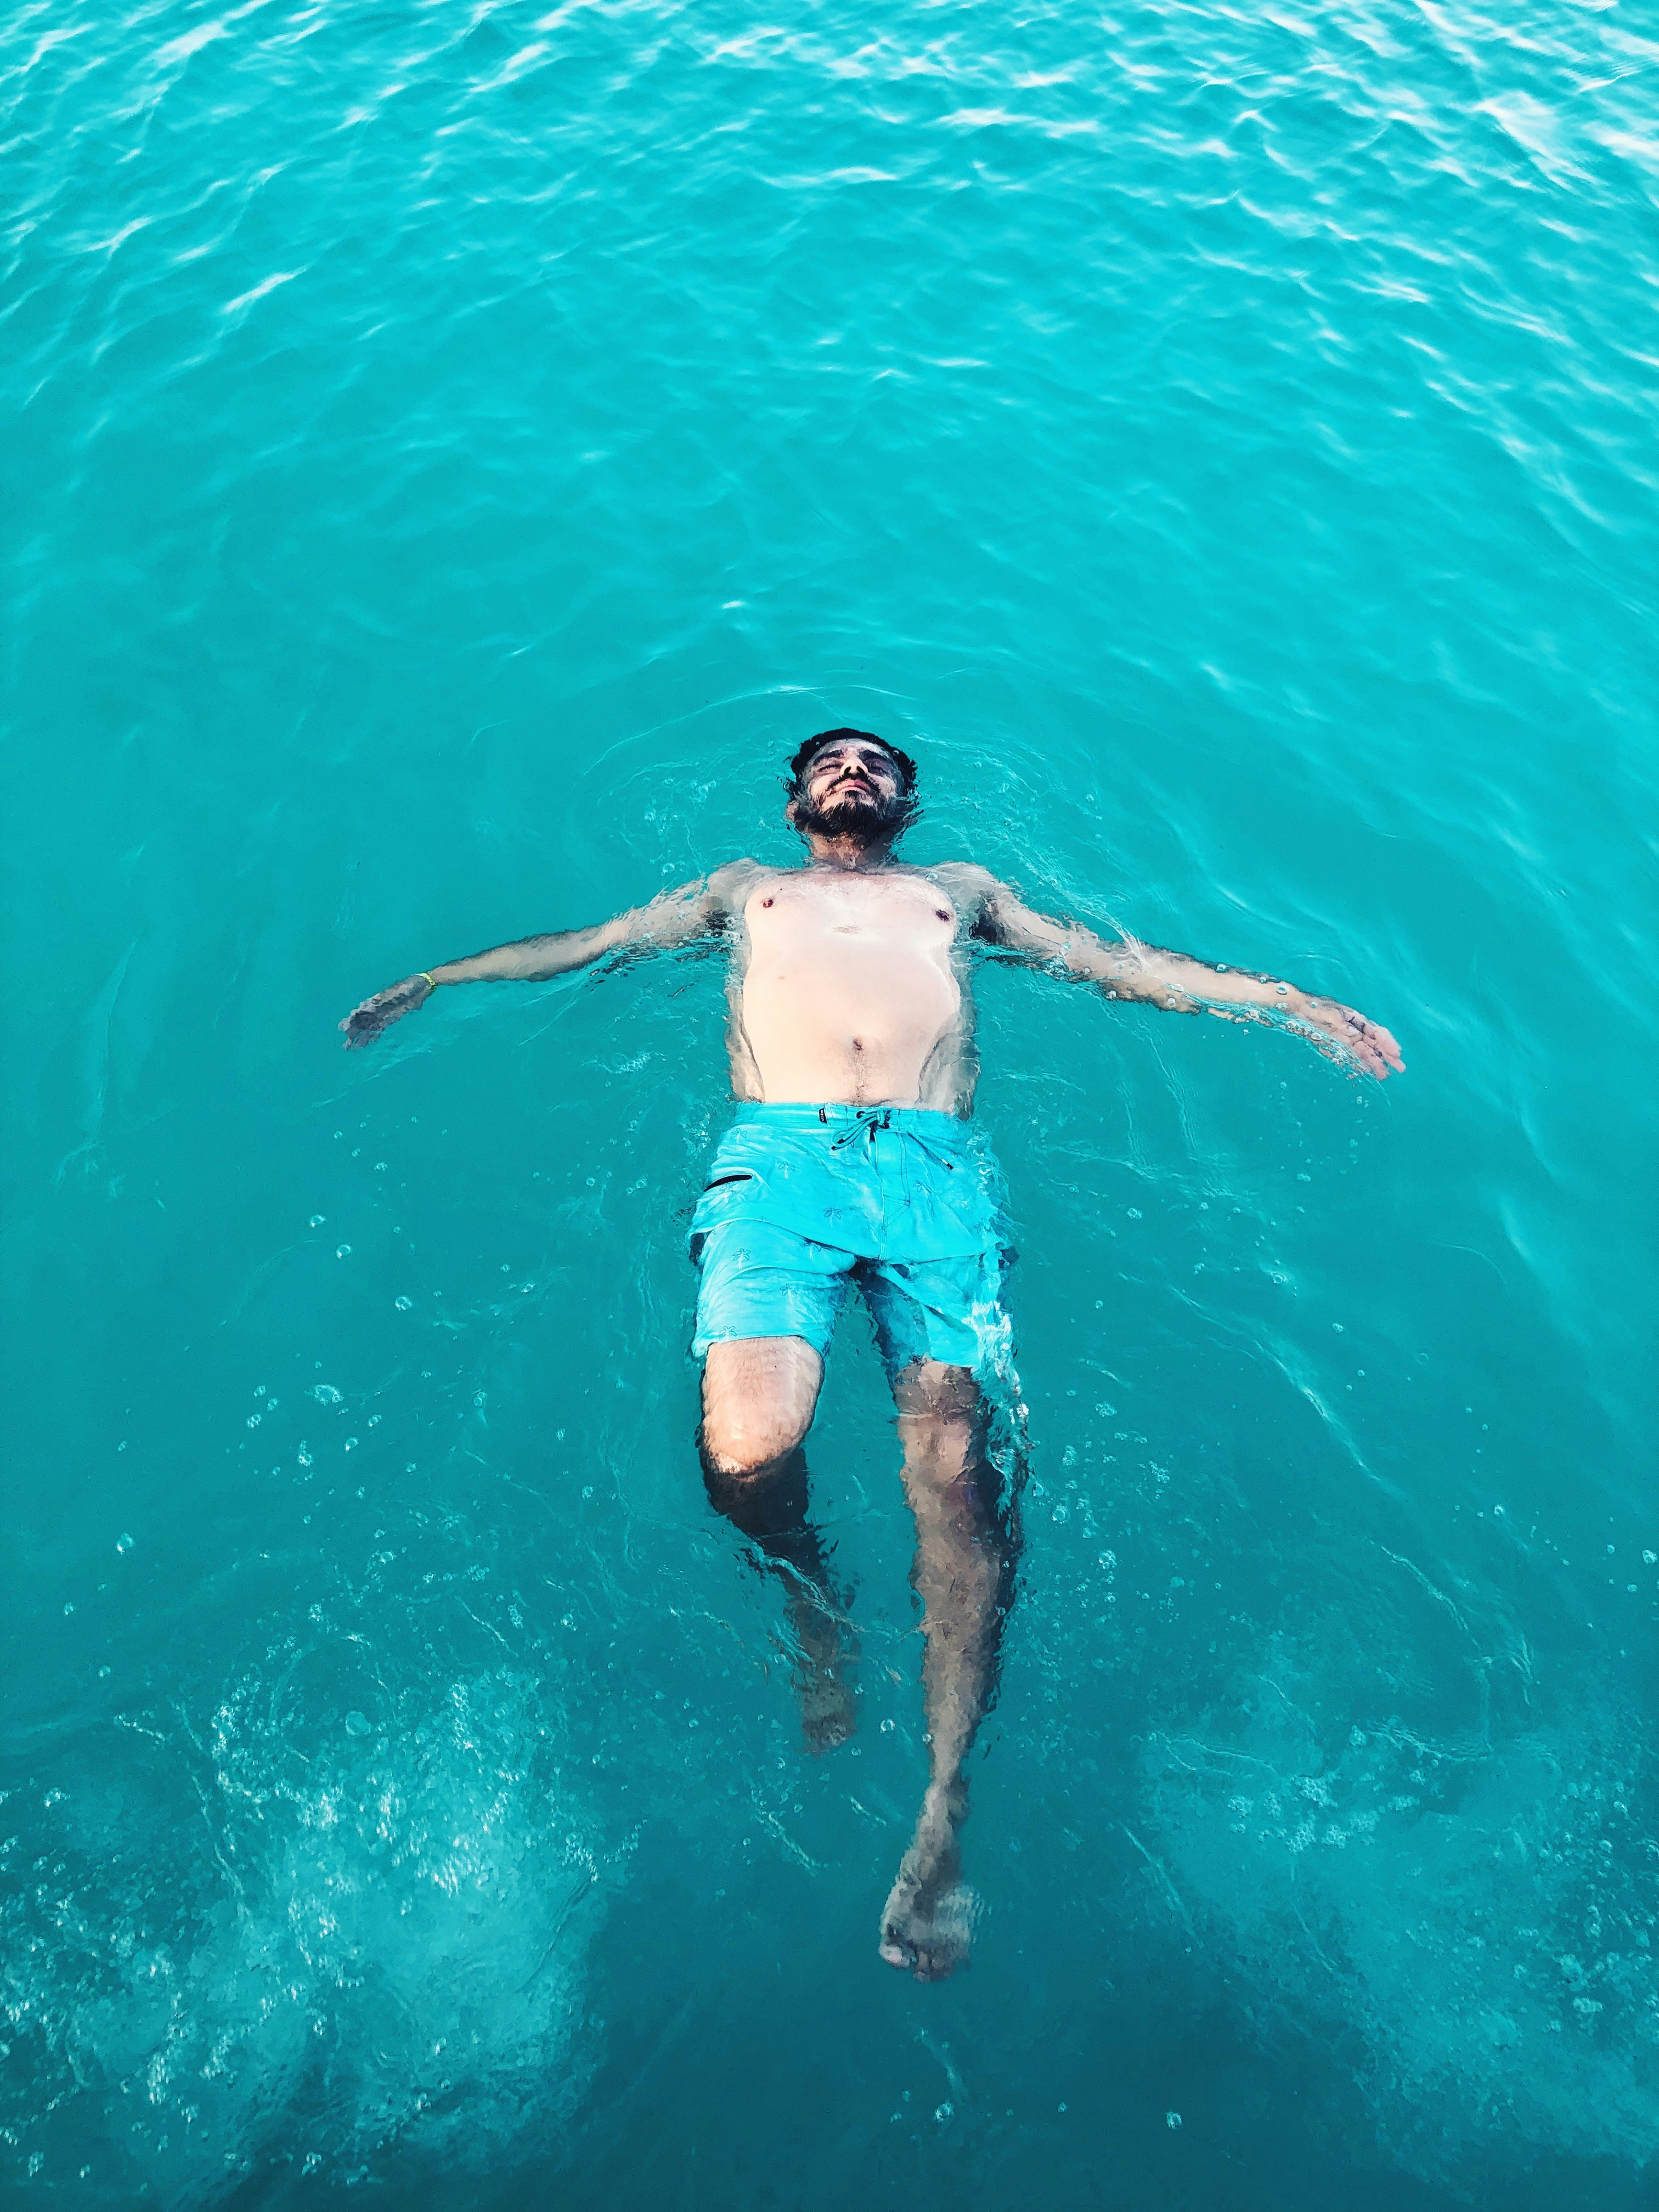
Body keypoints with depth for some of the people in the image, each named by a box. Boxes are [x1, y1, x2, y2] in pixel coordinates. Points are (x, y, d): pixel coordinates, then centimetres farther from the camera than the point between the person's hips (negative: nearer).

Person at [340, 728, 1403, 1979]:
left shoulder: (962, 888, 35)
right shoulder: (747, 889, 36)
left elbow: (1118, 963, 31)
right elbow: (590, 945, 33)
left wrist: (1287, 1001, 23)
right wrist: (433, 982, 28)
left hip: (935, 1169, 1)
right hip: (781, 1154, 0)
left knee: (958, 1454, -23)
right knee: (747, 1447, -26)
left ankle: (946, 1805, -18)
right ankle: (815, 1613, 5)